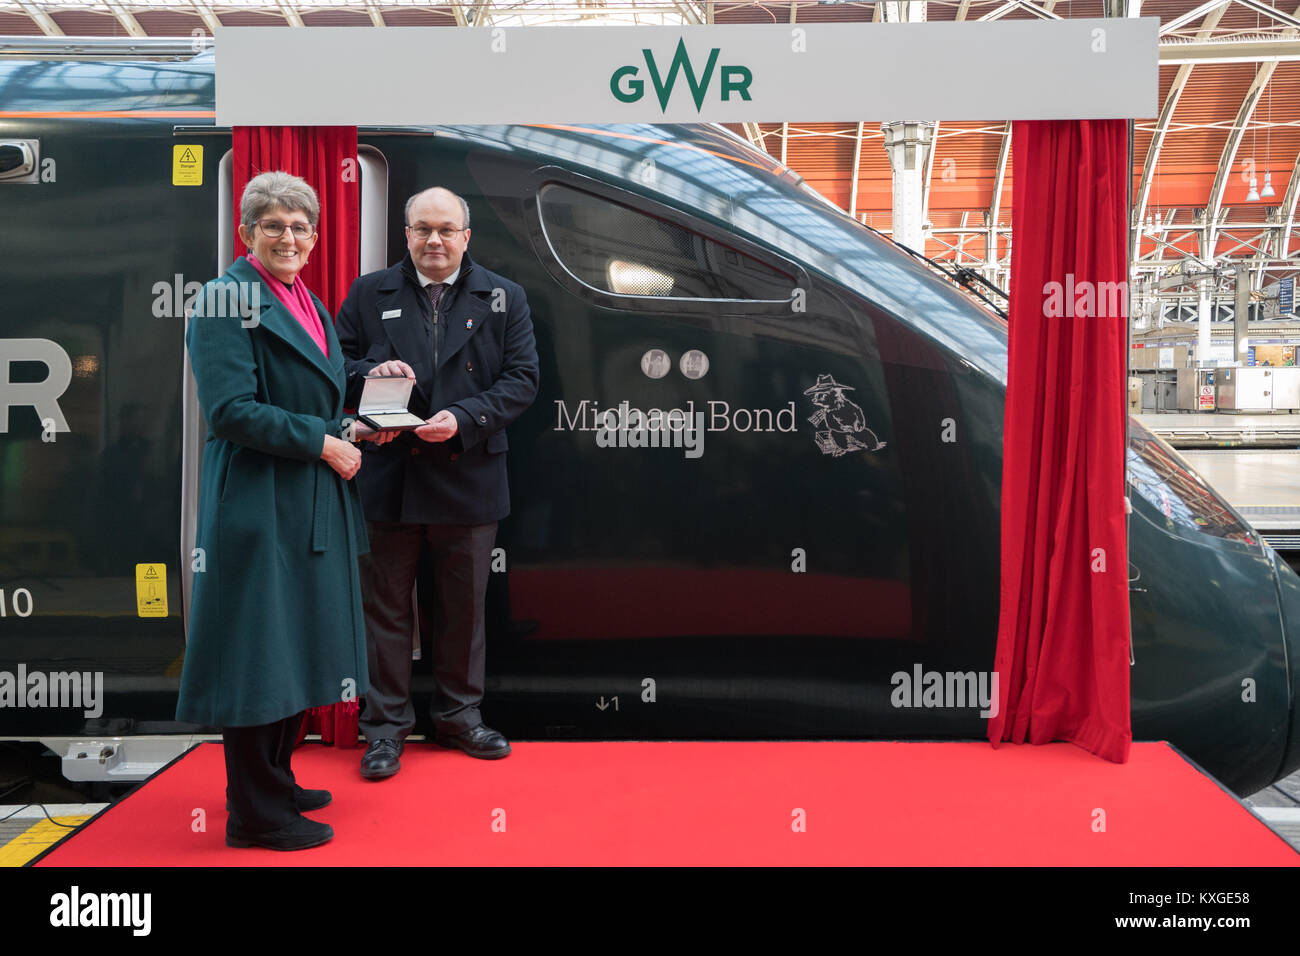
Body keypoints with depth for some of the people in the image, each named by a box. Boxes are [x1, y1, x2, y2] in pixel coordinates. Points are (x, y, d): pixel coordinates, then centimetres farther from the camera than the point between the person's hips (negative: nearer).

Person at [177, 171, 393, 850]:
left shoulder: (310, 305, 16)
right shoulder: (226, 298, -9)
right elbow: (230, 410, -18)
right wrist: (322, 442, -16)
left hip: (313, 506, 9)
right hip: (257, 504, -9)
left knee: (299, 645, 16)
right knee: (259, 648, -1)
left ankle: (275, 785, 31)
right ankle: (255, 813, 13)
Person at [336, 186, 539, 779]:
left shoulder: (502, 298, 5)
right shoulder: (369, 294, 7)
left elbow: (522, 379, -1)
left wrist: (463, 419, -15)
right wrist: (369, 373, -14)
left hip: (468, 478, 0)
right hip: (388, 478, 0)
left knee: (464, 606, 12)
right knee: (385, 604, 7)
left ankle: (458, 715, 30)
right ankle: (385, 725, 21)